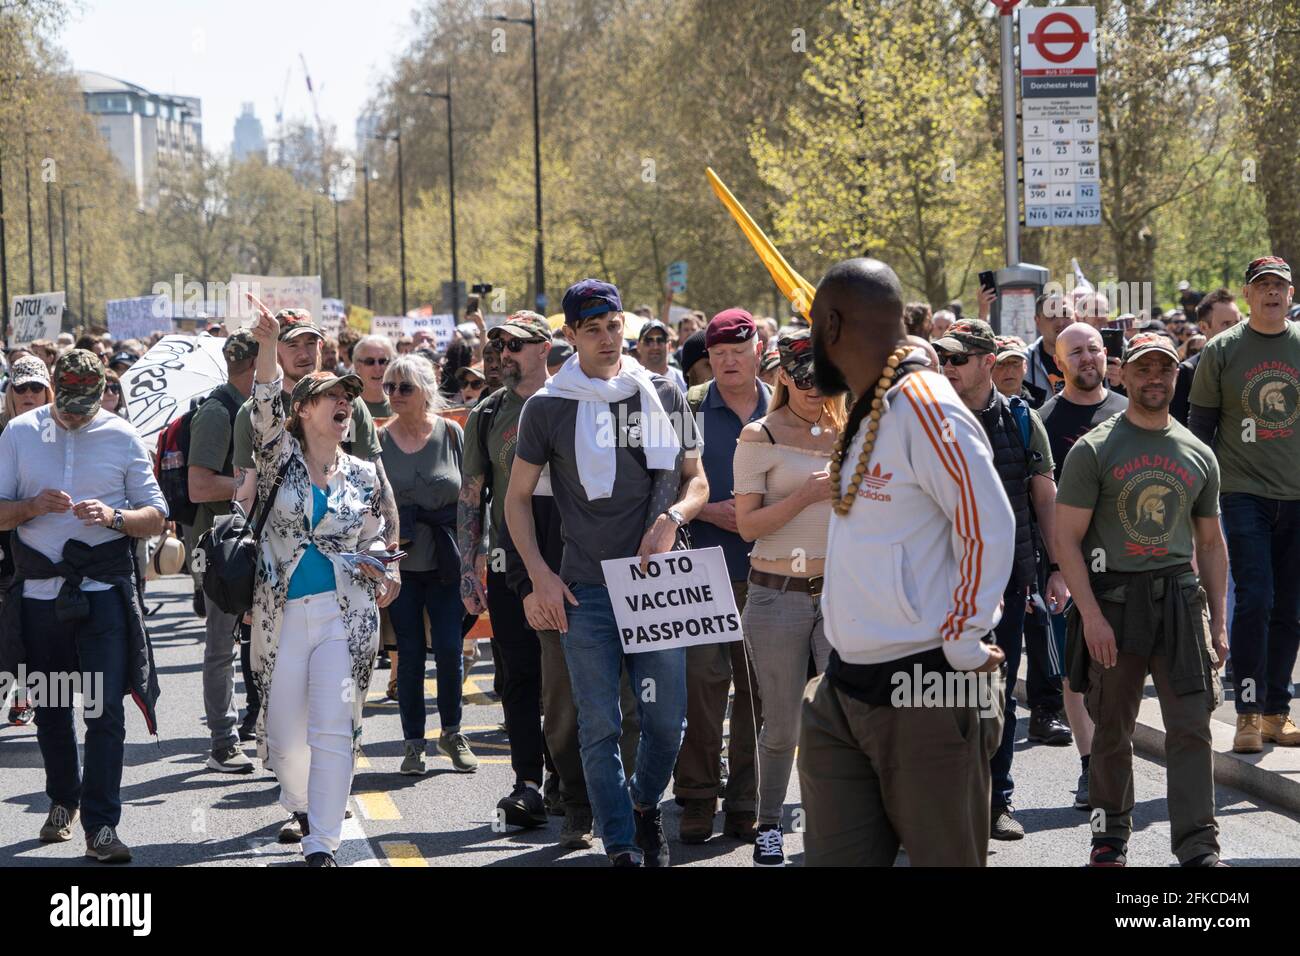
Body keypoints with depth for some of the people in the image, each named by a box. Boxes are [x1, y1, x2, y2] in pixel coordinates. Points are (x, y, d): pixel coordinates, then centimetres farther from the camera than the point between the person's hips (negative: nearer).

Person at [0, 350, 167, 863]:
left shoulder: (123, 437, 2)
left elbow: (156, 517, 3)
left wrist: (114, 517, -17)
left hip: (103, 591, -2)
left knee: (106, 709, -9)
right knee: (50, 707, 13)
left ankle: (101, 827, -6)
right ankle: (63, 801, 35)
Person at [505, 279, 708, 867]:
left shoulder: (664, 395, 6)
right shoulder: (548, 408, 1)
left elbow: (696, 480, 14)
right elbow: (518, 497, 7)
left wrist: (672, 517, -7)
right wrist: (540, 575, -3)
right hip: (584, 591, -2)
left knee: (666, 721, 5)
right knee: (600, 728, -1)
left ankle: (645, 803, 33)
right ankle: (623, 848, 8)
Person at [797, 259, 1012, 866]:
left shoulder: (923, 406, -15)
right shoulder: (866, 412, 14)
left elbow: (990, 528, -19)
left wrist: (960, 647, -16)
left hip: (926, 690, -9)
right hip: (845, 688, 9)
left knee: (944, 857, 2)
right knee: (833, 857, 8)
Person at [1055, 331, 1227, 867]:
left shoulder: (1198, 455, 11)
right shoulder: (1093, 450, -2)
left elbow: (1210, 543, 17)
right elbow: (1066, 537, -6)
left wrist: (1218, 622, 12)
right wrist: (1090, 615, -14)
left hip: (1180, 599, 3)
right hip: (1113, 598, -3)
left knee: (1192, 726, -4)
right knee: (1112, 727, 7)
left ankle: (1198, 847, -2)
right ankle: (1111, 833, 22)